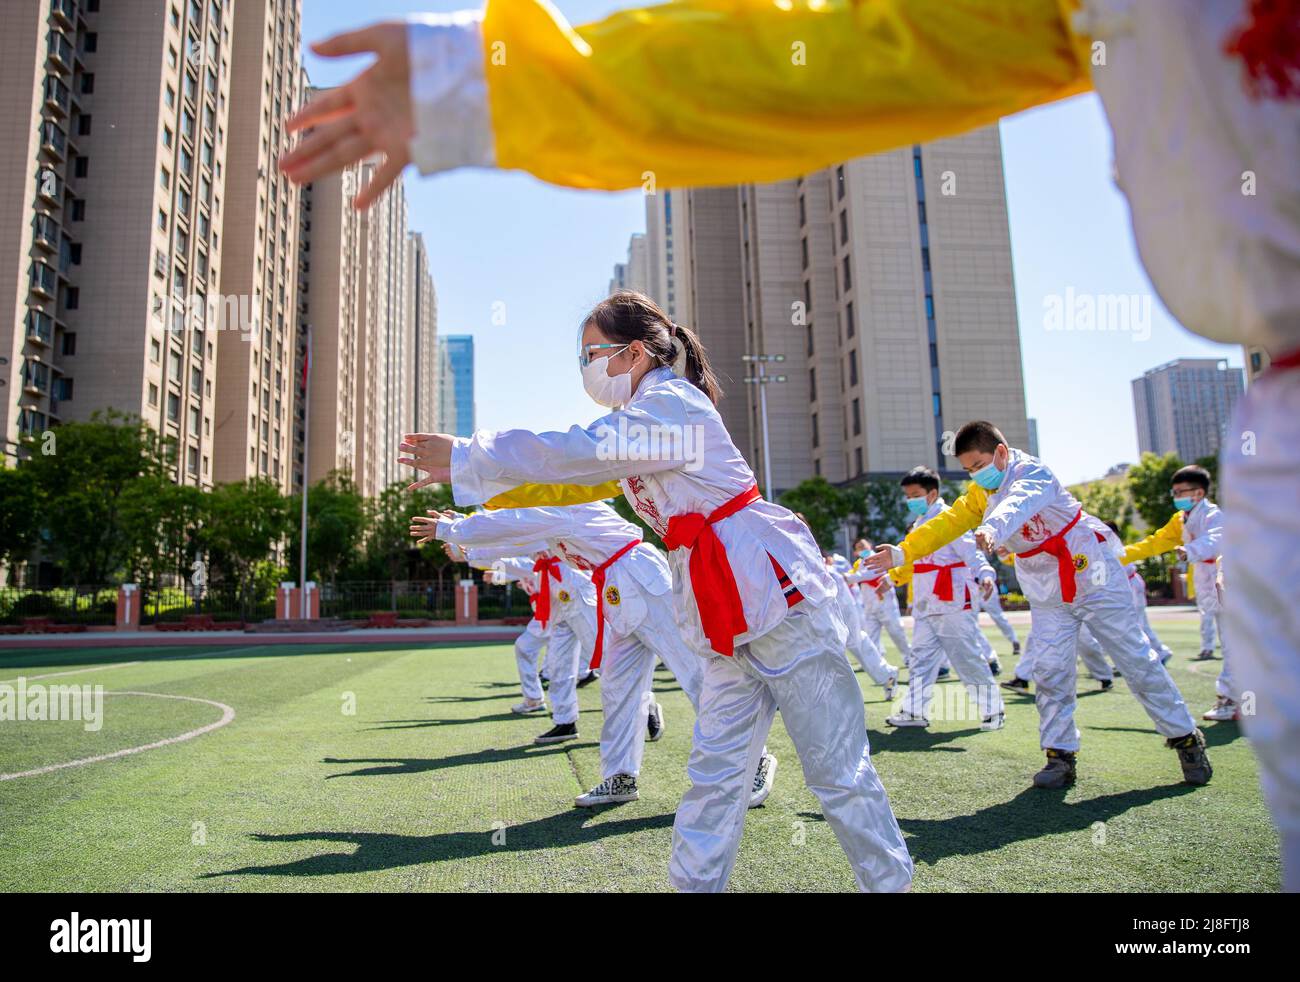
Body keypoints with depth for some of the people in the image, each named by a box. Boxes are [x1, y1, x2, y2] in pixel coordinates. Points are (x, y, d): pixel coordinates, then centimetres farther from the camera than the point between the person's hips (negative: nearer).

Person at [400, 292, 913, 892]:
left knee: (836, 770, 1)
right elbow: (575, 482, 19)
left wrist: (466, 458, -12)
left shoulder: (672, 404, -13)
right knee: (715, 770, 12)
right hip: (727, 616, 9)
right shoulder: (638, 424, 18)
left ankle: (889, 879, 17)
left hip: (777, 593, -9)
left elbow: (577, 451, -21)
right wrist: (472, 485, 11)